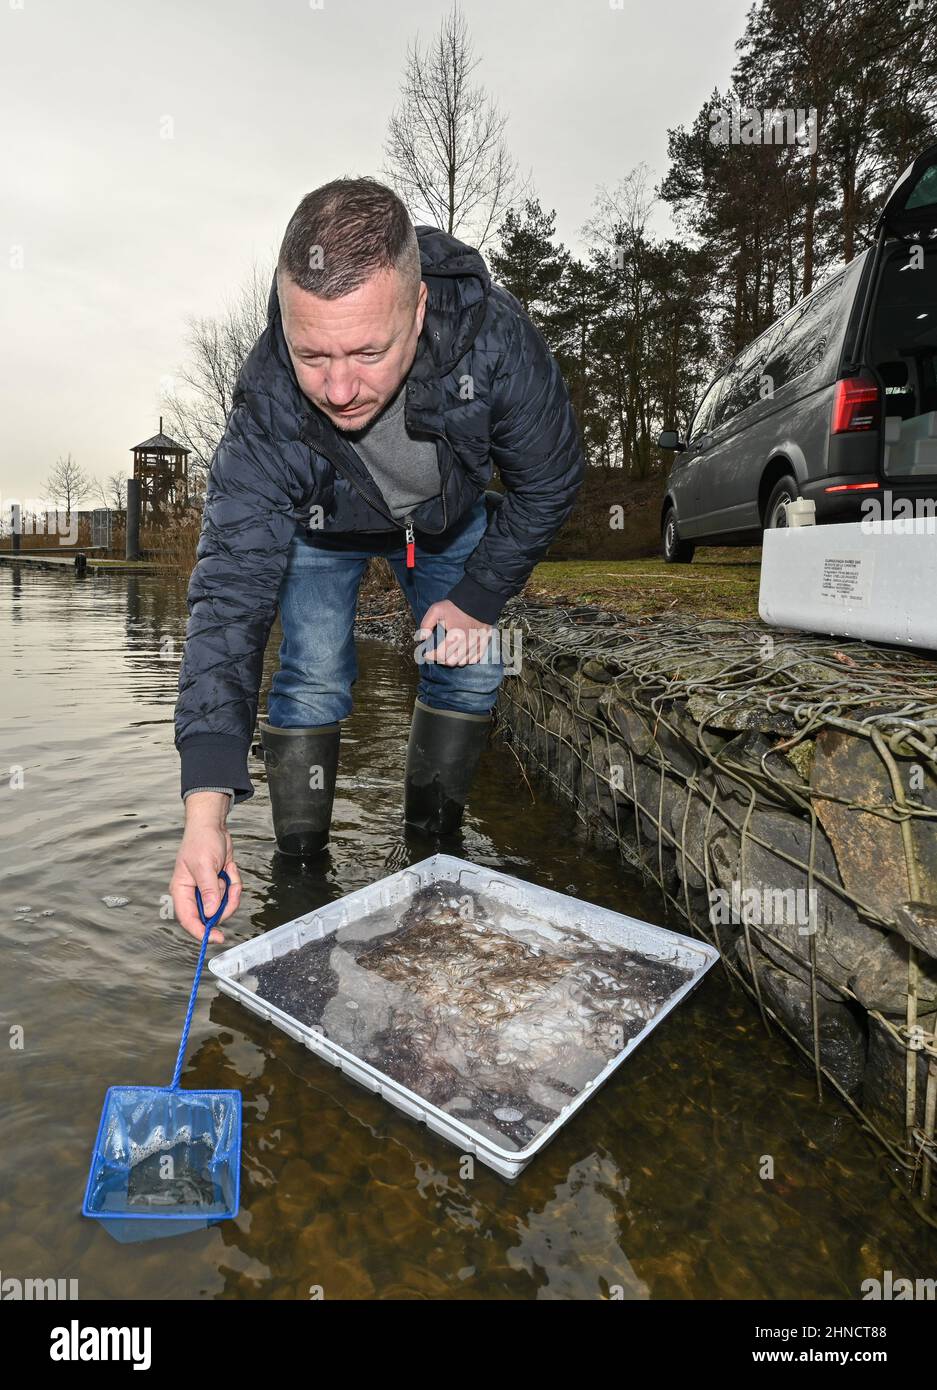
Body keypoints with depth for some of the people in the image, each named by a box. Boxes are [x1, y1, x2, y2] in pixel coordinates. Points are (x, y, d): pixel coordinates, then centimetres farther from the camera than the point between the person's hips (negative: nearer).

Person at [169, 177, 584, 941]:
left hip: (451, 517, 2)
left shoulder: (494, 337, -38)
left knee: (471, 668, -3)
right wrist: (206, 807, -48)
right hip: (321, 528, -1)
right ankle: (300, 865, 7)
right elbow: (231, 595, -40)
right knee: (314, 679, -14)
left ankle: (430, 844, 17)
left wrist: (479, 598, -20)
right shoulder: (266, 413, -39)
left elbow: (550, 482, -20)